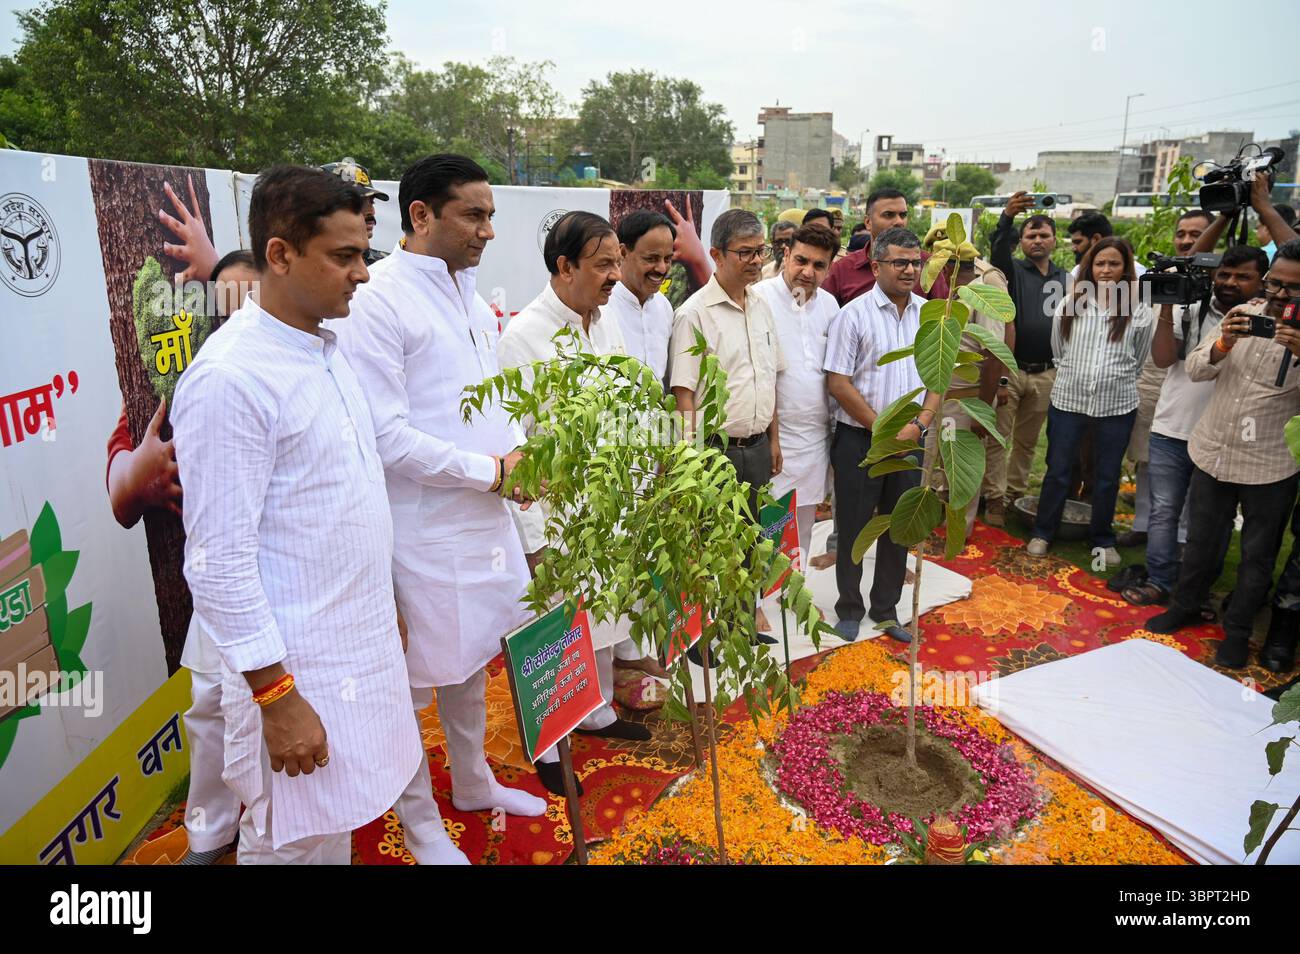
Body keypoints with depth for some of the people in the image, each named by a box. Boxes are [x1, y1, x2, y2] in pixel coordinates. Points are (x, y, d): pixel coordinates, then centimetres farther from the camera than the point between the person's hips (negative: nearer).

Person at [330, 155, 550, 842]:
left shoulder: (472, 296, 11)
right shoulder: (377, 300, -17)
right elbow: (385, 436, -23)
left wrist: (519, 449, -1)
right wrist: (490, 471, -16)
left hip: (483, 516, 8)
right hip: (421, 527, -8)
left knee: (471, 655, 23)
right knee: (410, 679, 10)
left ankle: (474, 782, 45)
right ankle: (418, 817, 33)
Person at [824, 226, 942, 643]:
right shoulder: (853, 314, -9)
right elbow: (838, 383, -12)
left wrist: (918, 424, -7)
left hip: (910, 441, 5)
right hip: (859, 441, -4)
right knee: (853, 528, 6)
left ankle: (886, 609, 30)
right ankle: (850, 609, 25)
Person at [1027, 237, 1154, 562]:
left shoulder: (1139, 312, -3)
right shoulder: (1069, 305, -1)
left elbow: (1139, 361, 8)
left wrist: (1114, 381, 10)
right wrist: (1074, 377, 10)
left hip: (1117, 404, 0)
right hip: (1068, 399, 0)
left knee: (1107, 476, 12)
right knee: (1058, 470, 9)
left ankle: (1103, 539, 27)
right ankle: (1043, 532, 24)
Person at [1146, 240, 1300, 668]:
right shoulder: (1242, 315, -1)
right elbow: (1194, 369, -3)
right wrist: (1223, 345, -23)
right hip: (1212, 454, 3)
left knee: (1258, 555, 11)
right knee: (1200, 541, 17)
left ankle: (1238, 630, 28)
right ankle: (1184, 606, 37)